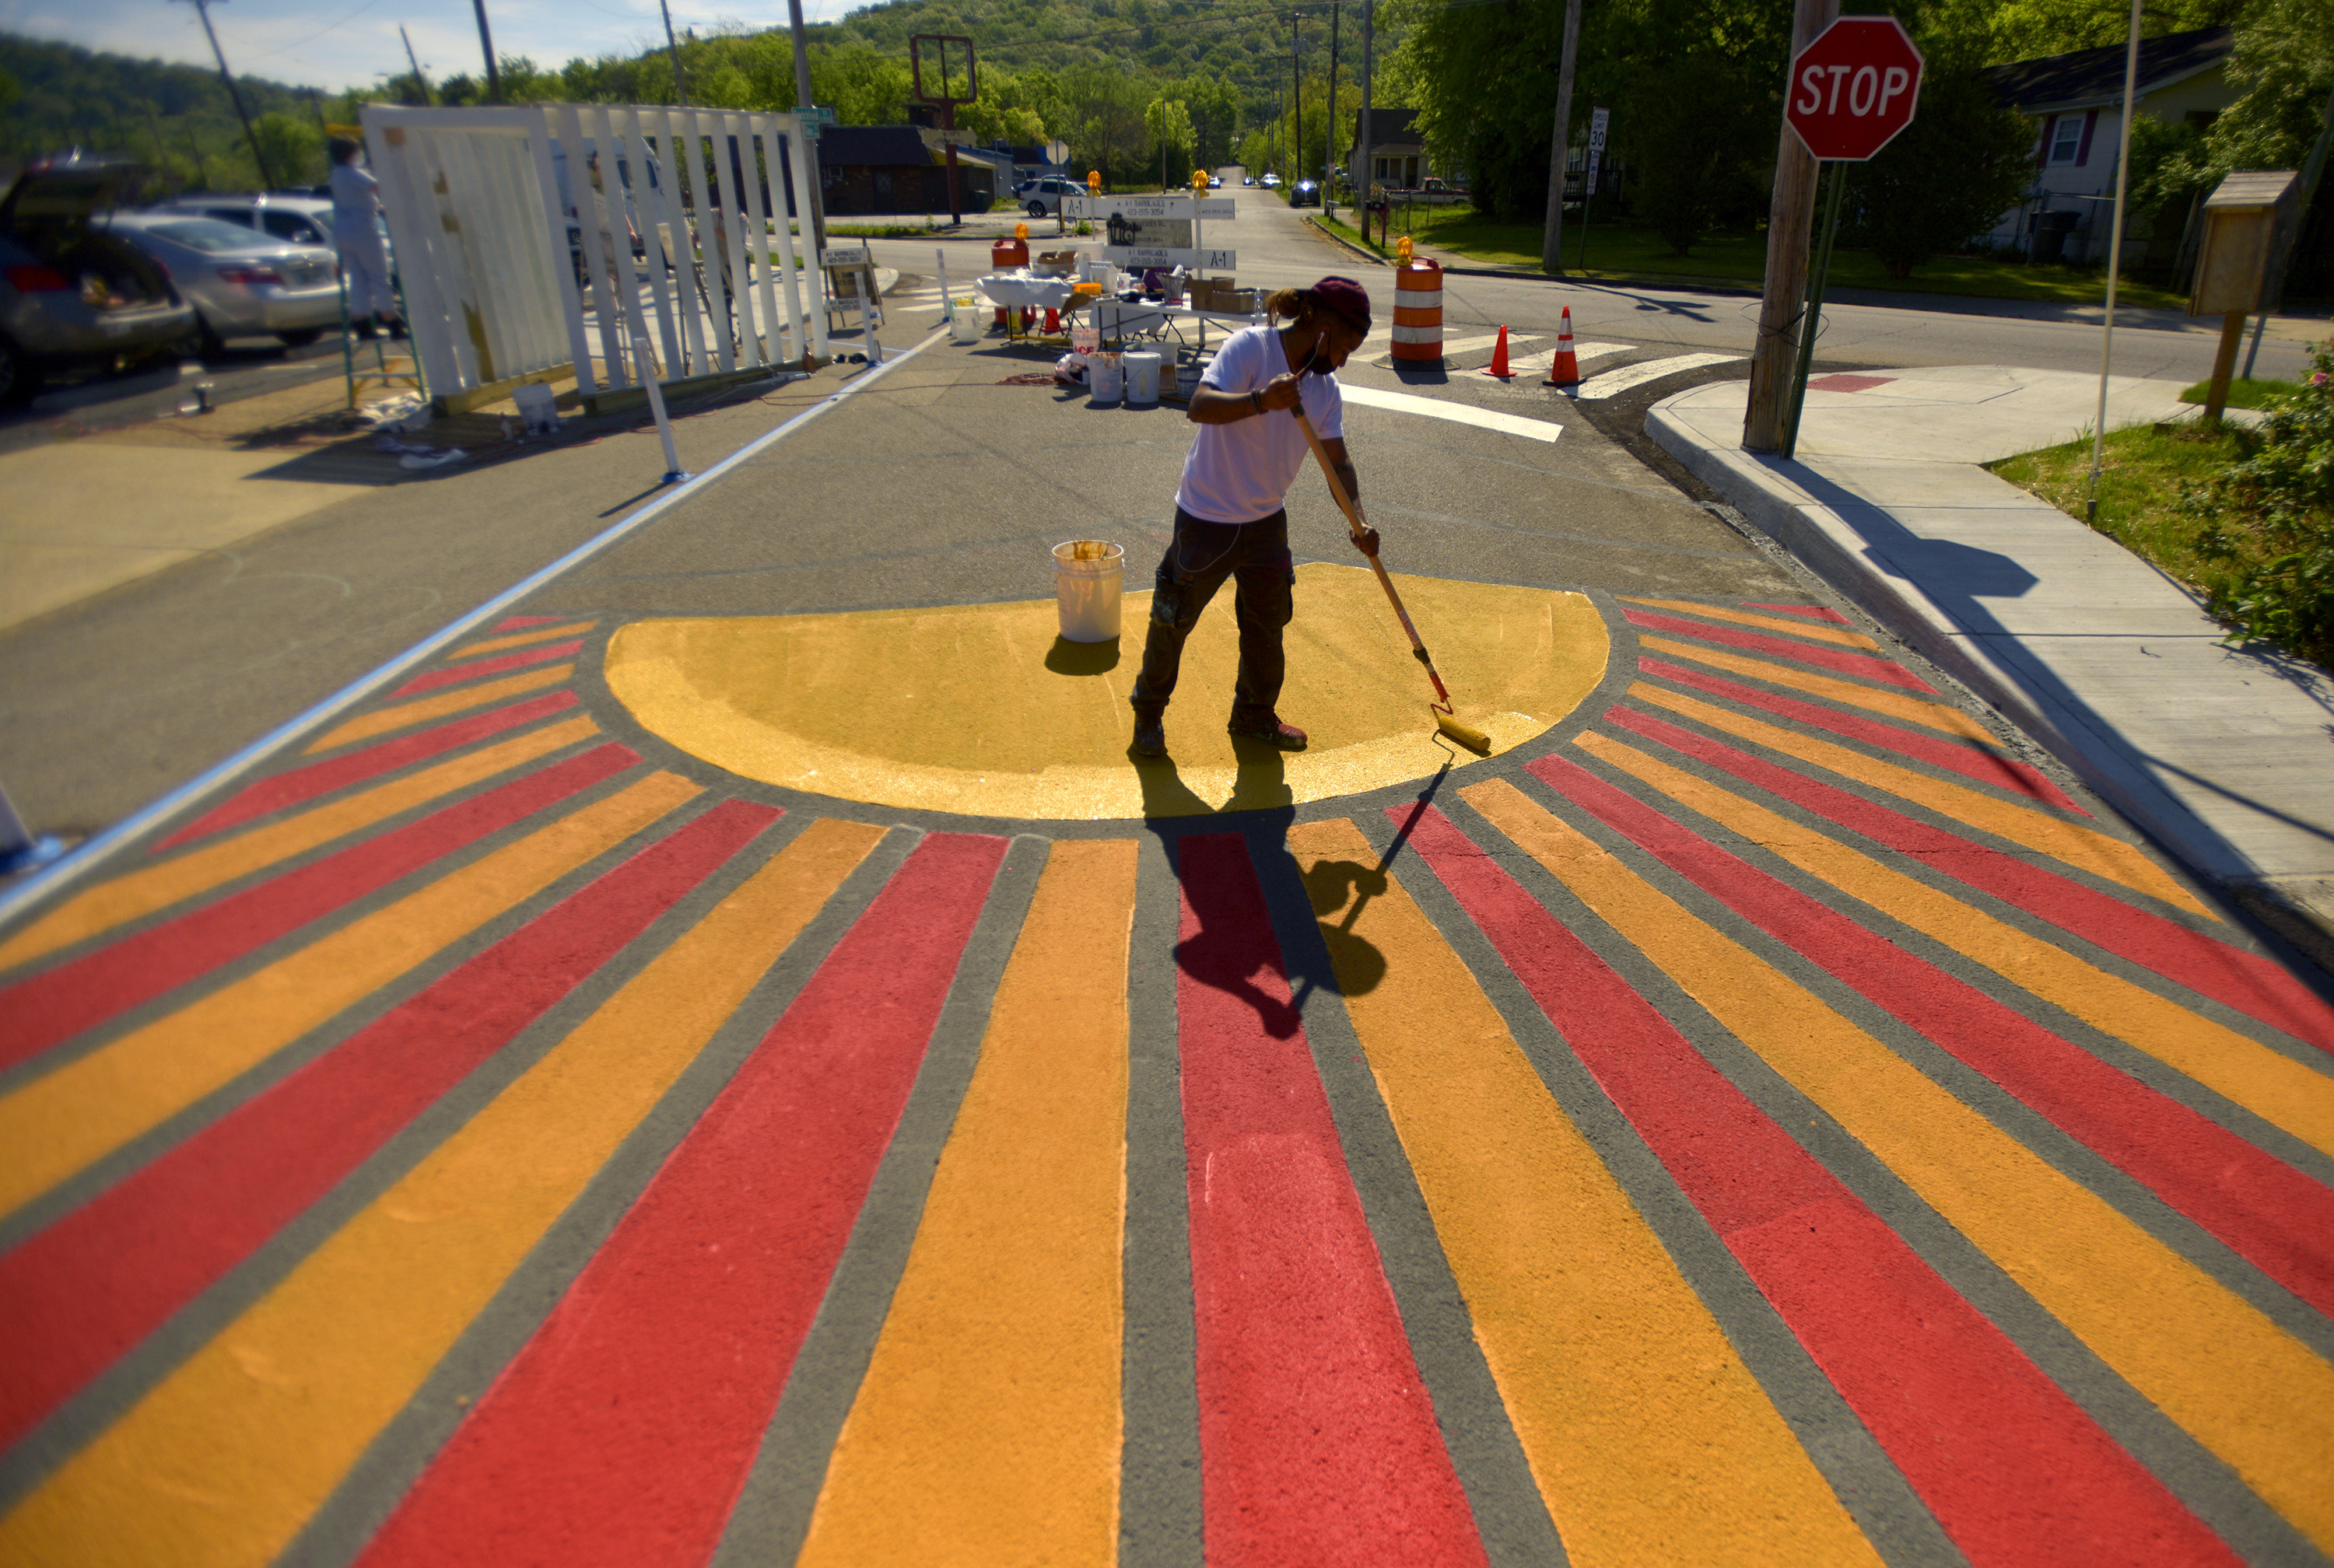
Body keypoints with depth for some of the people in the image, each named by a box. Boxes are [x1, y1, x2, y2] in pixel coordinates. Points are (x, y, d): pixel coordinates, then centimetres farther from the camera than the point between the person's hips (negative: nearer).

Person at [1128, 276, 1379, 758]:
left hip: (1266, 520, 7)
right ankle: (1149, 713, 25)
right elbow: (1201, 405, -31)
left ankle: (1255, 715, 33)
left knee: (1267, 623, 14)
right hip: (1206, 518, -6)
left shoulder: (1325, 386, 2)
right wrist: (1260, 400, -48)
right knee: (1173, 619, 6)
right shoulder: (1250, 347, -18)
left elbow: (1337, 459, 3)